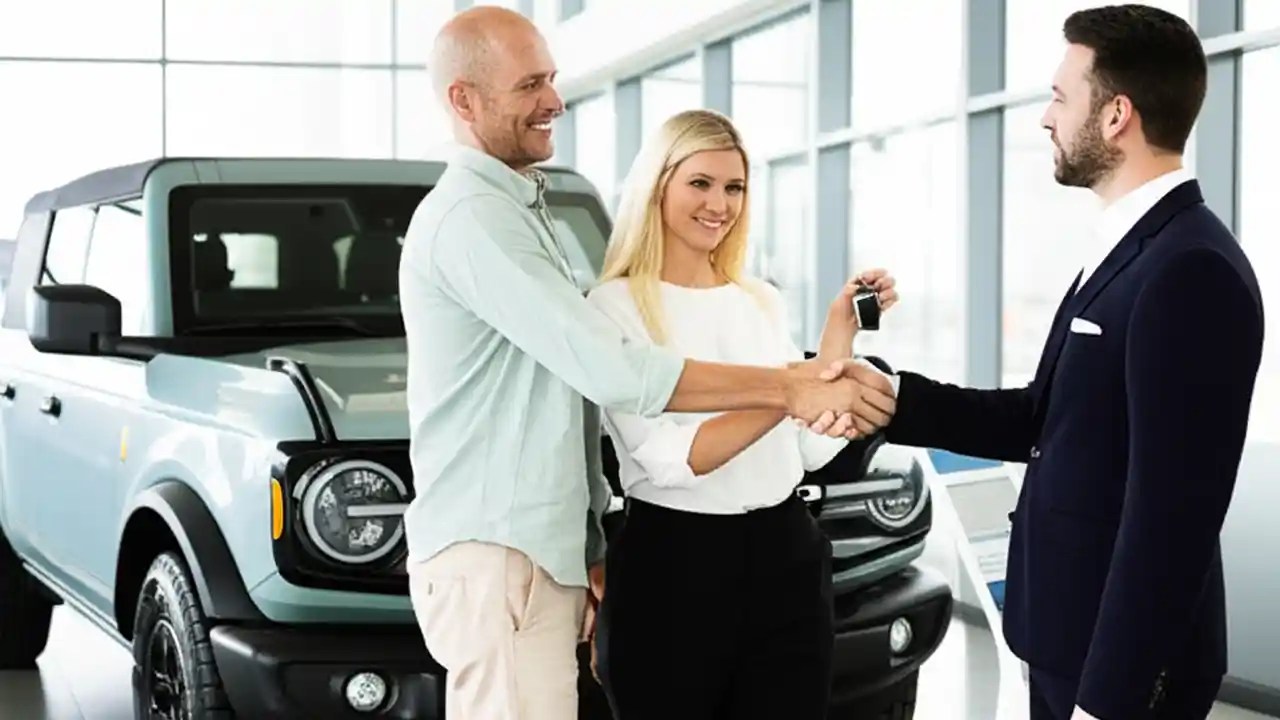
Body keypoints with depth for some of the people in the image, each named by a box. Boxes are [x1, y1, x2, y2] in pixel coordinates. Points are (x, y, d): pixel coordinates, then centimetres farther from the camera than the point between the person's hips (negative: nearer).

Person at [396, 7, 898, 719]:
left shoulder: (516, 209, 19)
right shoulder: (473, 217, -14)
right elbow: (614, 372, -21)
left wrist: (591, 551, 15)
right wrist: (789, 388, -18)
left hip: (542, 551, 9)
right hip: (494, 558, -9)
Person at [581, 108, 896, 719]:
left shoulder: (762, 301, 10)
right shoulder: (615, 306, -7)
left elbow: (815, 450, 5)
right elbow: (672, 459, -18)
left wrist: (840, 335, -6)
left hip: (787, 559, 5)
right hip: (672, 570, -5)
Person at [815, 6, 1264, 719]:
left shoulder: (1192, 272, -22)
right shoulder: (1130, 251, 9)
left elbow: (1171, 516, -25)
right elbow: (1044, 419, 10)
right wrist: (889, 398, -1)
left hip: (1124, 661, -9)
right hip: (1071, 641, 9)